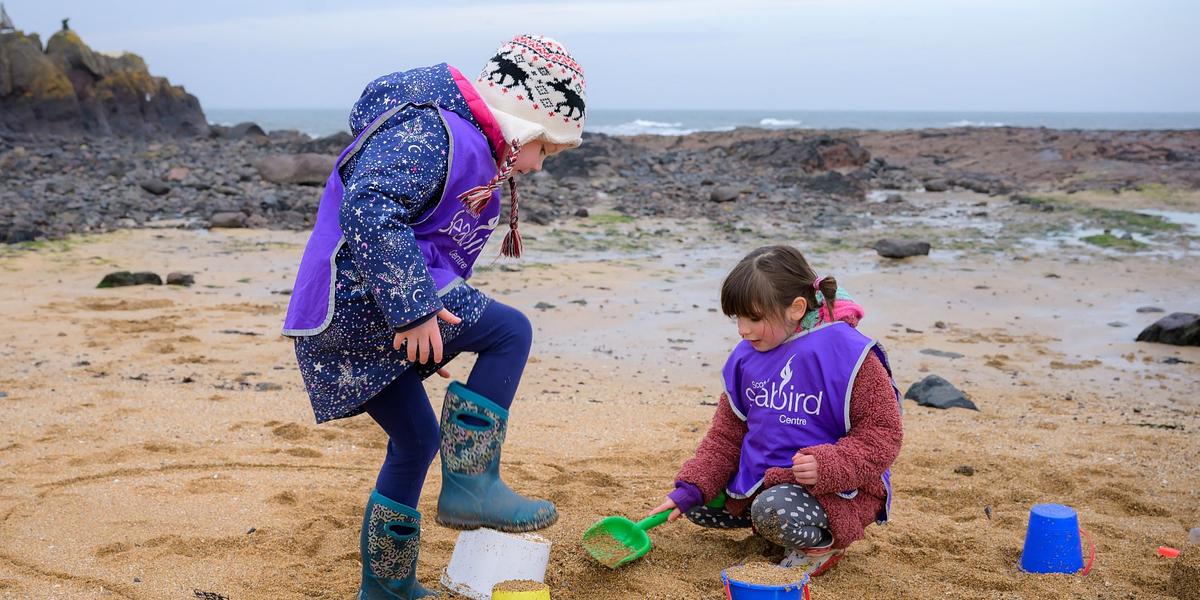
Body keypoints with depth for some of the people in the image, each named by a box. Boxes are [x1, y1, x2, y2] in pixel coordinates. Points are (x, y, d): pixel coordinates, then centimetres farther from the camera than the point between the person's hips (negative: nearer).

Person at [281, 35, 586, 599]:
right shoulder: (429, 130, -14)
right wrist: (414, 310, -28)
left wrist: (426, 328, 32)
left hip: (338, 322, 11)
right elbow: (368, 212, -28)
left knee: (416, 438, 17)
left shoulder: (468, 146, 21)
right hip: (354, 298, -11)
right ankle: (470, 487, -11)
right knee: (510, 331, -13)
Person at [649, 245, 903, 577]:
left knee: (774, 511, -35)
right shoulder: (747, 355, 1)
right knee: (698, 504, -1)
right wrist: (690, 490, -4)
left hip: (833, 486, -8)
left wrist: (828, 466, -31)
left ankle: (824, 540, -1)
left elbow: (883, 433, -15)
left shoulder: (848, 355, -19)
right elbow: (726, 434, 8)